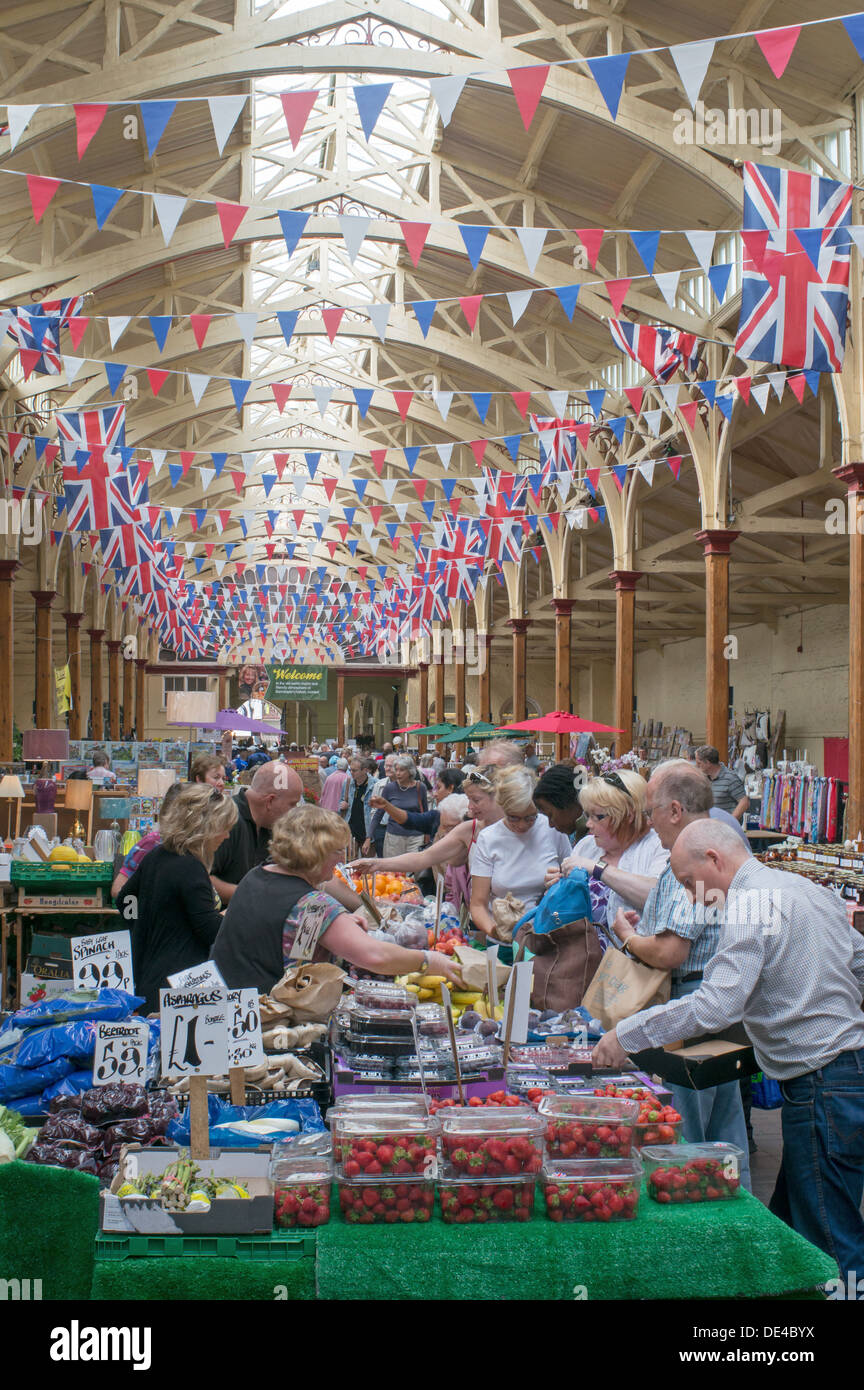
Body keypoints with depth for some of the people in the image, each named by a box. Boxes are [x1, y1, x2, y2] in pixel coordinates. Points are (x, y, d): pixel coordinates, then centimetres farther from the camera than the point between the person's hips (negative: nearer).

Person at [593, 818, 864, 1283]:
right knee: (788, 1229, 16)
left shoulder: (749, 904, -16)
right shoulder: (809, 889, 13)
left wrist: (627, 1035, -21)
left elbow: (717, 1004, -27)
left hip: (821, 1086, -10)